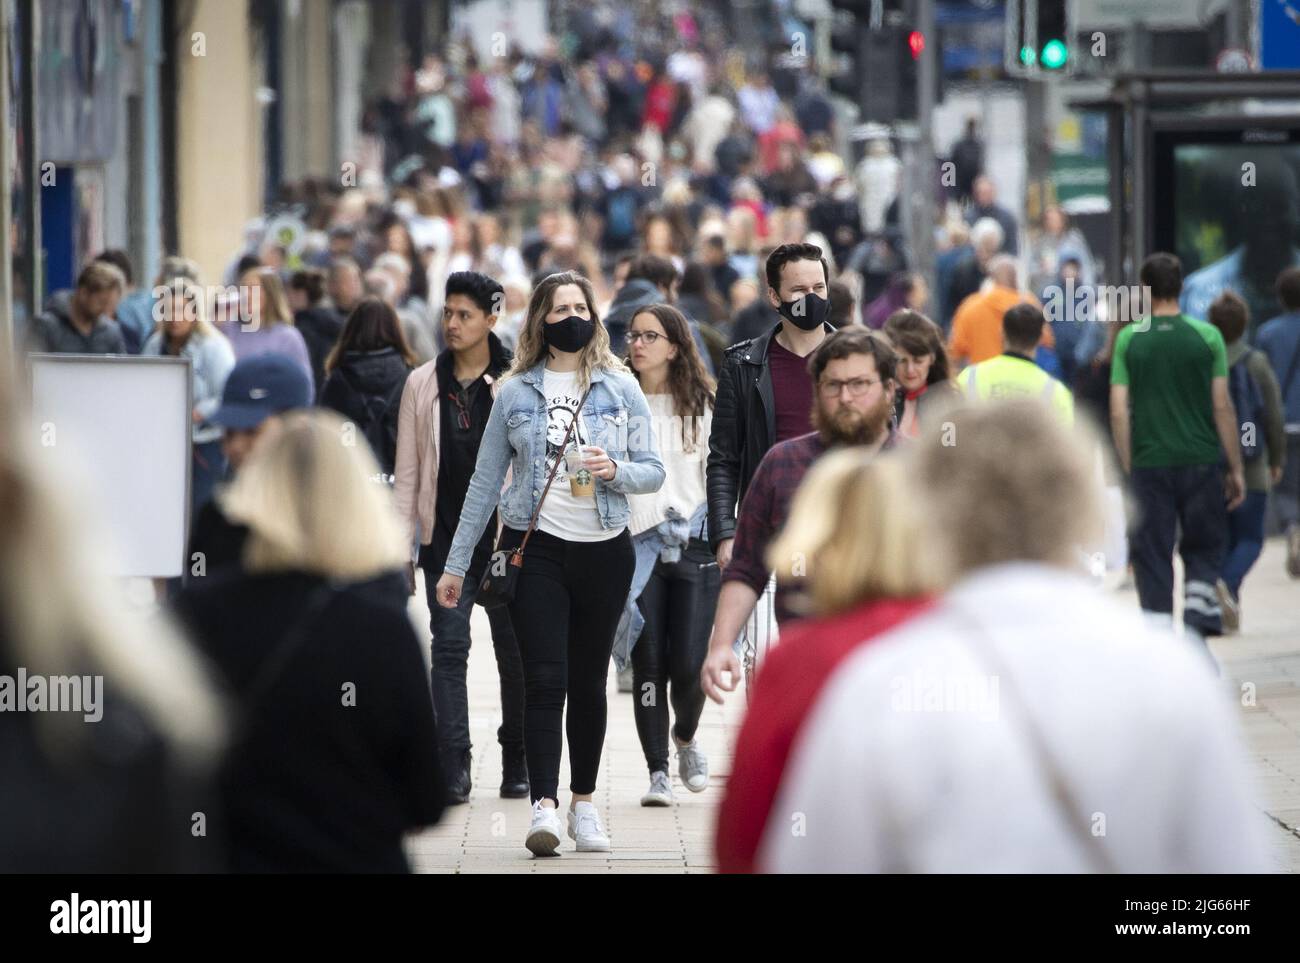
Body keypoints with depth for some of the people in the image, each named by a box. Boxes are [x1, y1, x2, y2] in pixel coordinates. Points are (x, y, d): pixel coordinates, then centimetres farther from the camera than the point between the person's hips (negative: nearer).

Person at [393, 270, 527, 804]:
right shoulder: (422, 384, 7)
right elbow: (407, 472, 9)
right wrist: (400, 546, 5)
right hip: (446, 538, 2)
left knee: (514, 650, 5)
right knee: (448, 649, -5)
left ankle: (518, 763, 17)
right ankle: (453, 768, -7)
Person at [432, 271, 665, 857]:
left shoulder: (620, 388, 6)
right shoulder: (515, 392, 6)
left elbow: (654, 472, 7)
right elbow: (485, 480, 9)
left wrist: (616, 470, -16)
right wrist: (457, 563, 8)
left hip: (604, 550, 1)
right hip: (535, 547, -1)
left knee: (589, 682, 9)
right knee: (545, 679, -12)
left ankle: (584, 803, 20)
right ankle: (544, 808, -19)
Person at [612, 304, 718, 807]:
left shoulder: (701, 403, 7)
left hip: (694, 543, 0)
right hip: (636, 542, 0)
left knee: (689, 662, -6)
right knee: (648, 662, -3)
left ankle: (685, 738, 25)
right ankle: (657, 771, 4)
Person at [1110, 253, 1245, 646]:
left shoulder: (1128, 339, 0)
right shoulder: (1207, 336, -1)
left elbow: (1118, 412, -3)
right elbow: (1222, 407, -2)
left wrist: (1128, 469, 6)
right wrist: (1236, 469, 5)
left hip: (1149, 465, 0)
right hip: (1202, 462, 0)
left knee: (1152, 555, 6)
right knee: (1203, 548, 14)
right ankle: (1197, 621, -7)